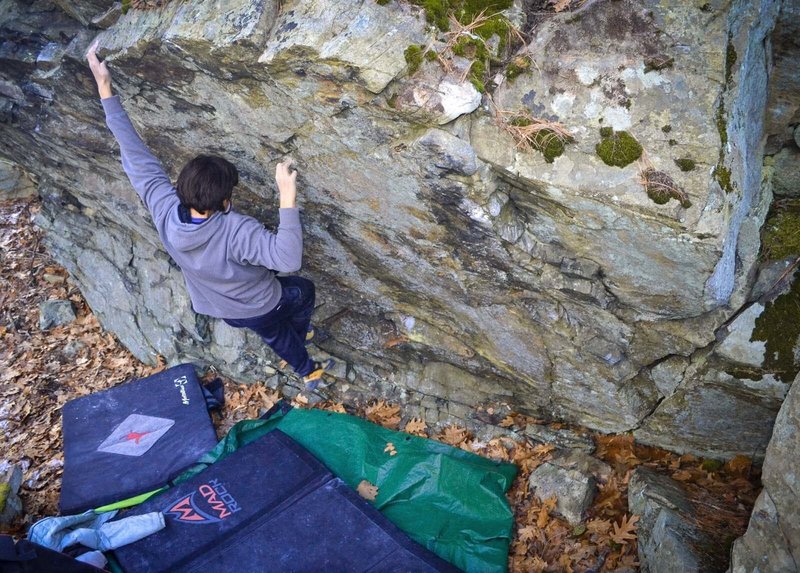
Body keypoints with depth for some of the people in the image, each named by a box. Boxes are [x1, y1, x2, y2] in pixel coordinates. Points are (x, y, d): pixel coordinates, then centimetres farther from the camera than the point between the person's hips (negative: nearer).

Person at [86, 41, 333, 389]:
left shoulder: (164, 210, -27)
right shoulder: (236, 231, -44)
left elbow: (136, 154, -21)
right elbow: (288, 259, -53)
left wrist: (105, 88, -17)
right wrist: (287, 196, -58)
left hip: (221, 308, 6)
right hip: (260, 307, -5)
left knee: (274, 334, 33)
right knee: (304, 290, 28)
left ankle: (308, 372, 60)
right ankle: (301, 332, 57)